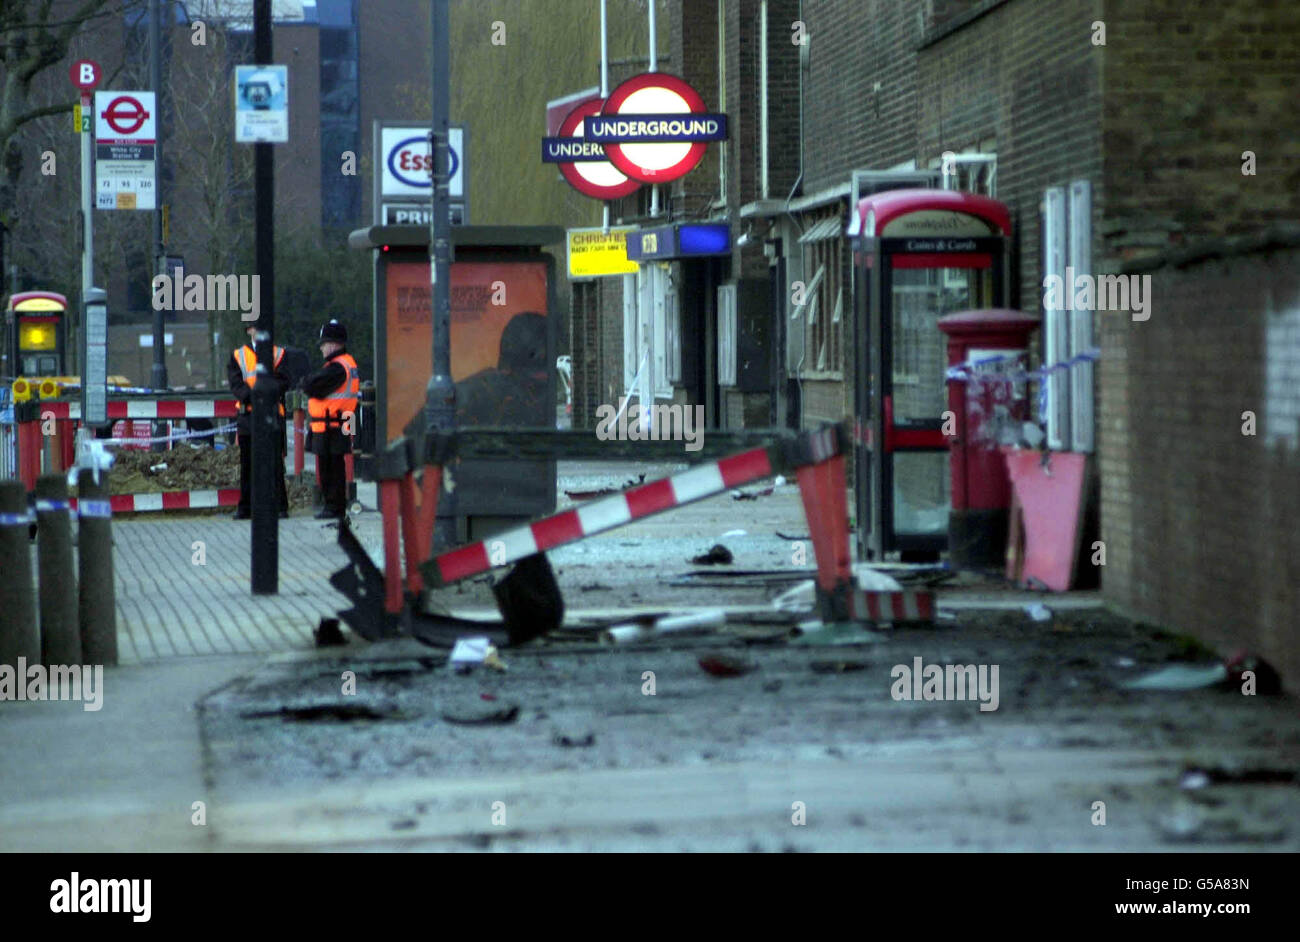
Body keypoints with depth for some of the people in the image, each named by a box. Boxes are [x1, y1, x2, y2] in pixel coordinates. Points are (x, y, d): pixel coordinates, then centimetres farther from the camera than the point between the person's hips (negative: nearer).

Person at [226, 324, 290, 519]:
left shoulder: (279, 354, 10)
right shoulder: (238, 356, 12)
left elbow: (282, 381, -1)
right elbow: (236, 383, 0)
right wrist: (252, 397, -16)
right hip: (247, 415, 1)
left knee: (275, 464, -4)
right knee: (247, 464, 5)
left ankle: (280, 506, -1)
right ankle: (245, 508, 10)